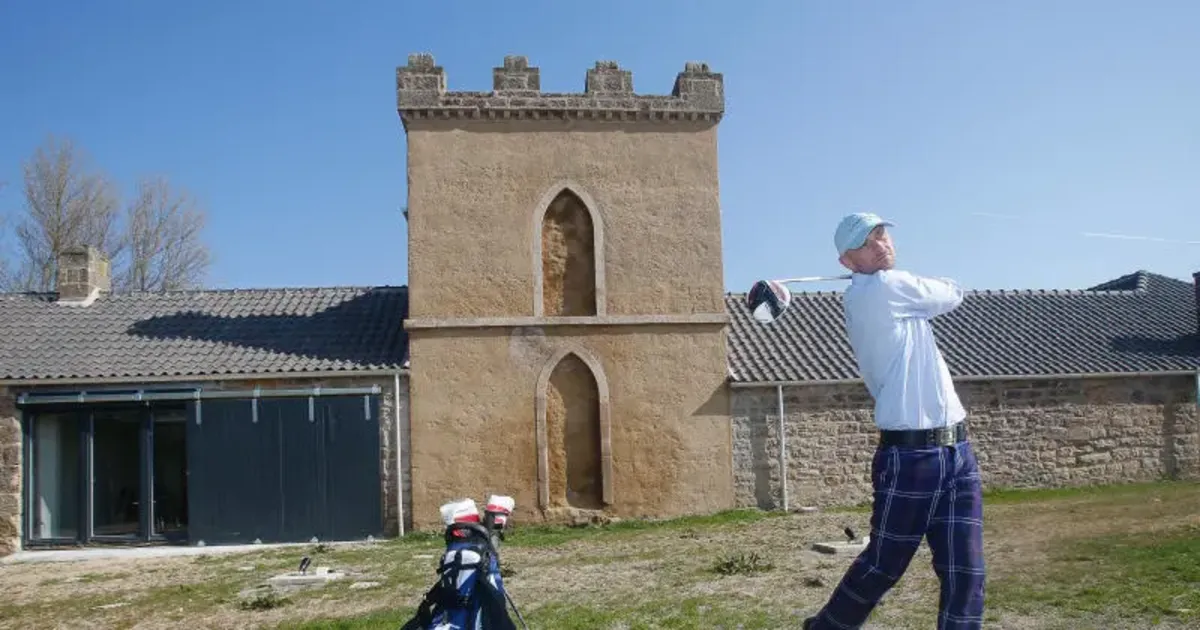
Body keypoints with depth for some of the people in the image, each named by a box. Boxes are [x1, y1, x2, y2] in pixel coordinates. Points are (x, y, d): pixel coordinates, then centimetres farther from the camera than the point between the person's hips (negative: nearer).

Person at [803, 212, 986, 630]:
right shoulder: (887, 286, -10)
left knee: (965, 575, 4)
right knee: (881, 568, 6)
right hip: (909, 456, -8)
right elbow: (953, 295, 3)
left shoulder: (863, 298, 16)